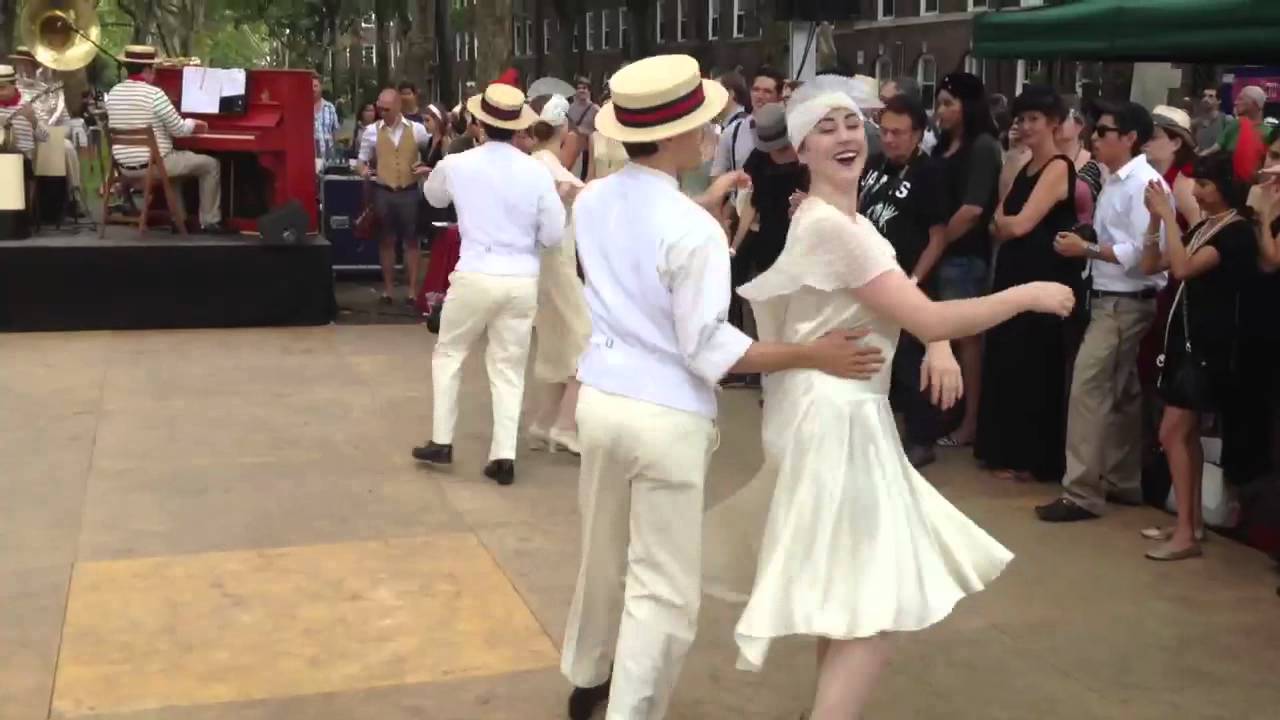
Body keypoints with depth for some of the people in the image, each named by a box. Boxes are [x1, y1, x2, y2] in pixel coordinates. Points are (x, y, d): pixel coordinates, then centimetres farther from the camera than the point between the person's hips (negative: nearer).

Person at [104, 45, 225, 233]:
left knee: (174, 159, 37)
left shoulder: (113, 93, 4)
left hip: (125, 167, 8)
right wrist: (194, 124, 10)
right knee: (211, 165, 10)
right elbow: (179, 130, -13)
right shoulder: (154, 93, -17)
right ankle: (209, 222, 12)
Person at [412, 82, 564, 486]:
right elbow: (554, 234, -2)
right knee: (509, 367, 10)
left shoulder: (457, 164, -4)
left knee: (449, 355, 18)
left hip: (475, 276, -1)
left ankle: (441, 442, 21)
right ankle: (504, 456, 6)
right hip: (523, 280, 1)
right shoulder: (537, 172, -6)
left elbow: (433, 197, 19)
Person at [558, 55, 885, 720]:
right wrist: (812, 355, -12)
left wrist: (705, 201, 27)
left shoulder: (590, 203, 2)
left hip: (600, 399, 8)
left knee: (605, 554, 27)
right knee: (664, 589, 6)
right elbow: (709, 349, -18)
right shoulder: (694, 232, -20)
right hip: (668, 417, -7)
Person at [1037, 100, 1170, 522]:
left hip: (1125, 304, -9)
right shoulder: (1116, 182, 12)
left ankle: (1082, 493, -4)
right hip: (1110, 301, 9)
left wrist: (1085, 249, -16)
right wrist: (1085, 243, -2)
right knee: (1121, 396, 15)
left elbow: (1141, 253, -21)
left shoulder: (1145, 184, -16)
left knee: (1088, 391, -10)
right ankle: (1123, 482, 24)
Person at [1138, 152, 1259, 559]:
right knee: (1187, 433, 11)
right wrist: (1155, 218, 1)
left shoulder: (1238, 231, -14)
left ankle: (1185, 533, -6)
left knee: (1172, 433, -10)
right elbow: (1151, 265, 12)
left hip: (1209, 342, -9)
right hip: (1186, 335, 9)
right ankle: (1192, 521, 18)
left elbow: (1184, 268, -26)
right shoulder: (1203, 227, 12)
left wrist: (1168, 216, -20)